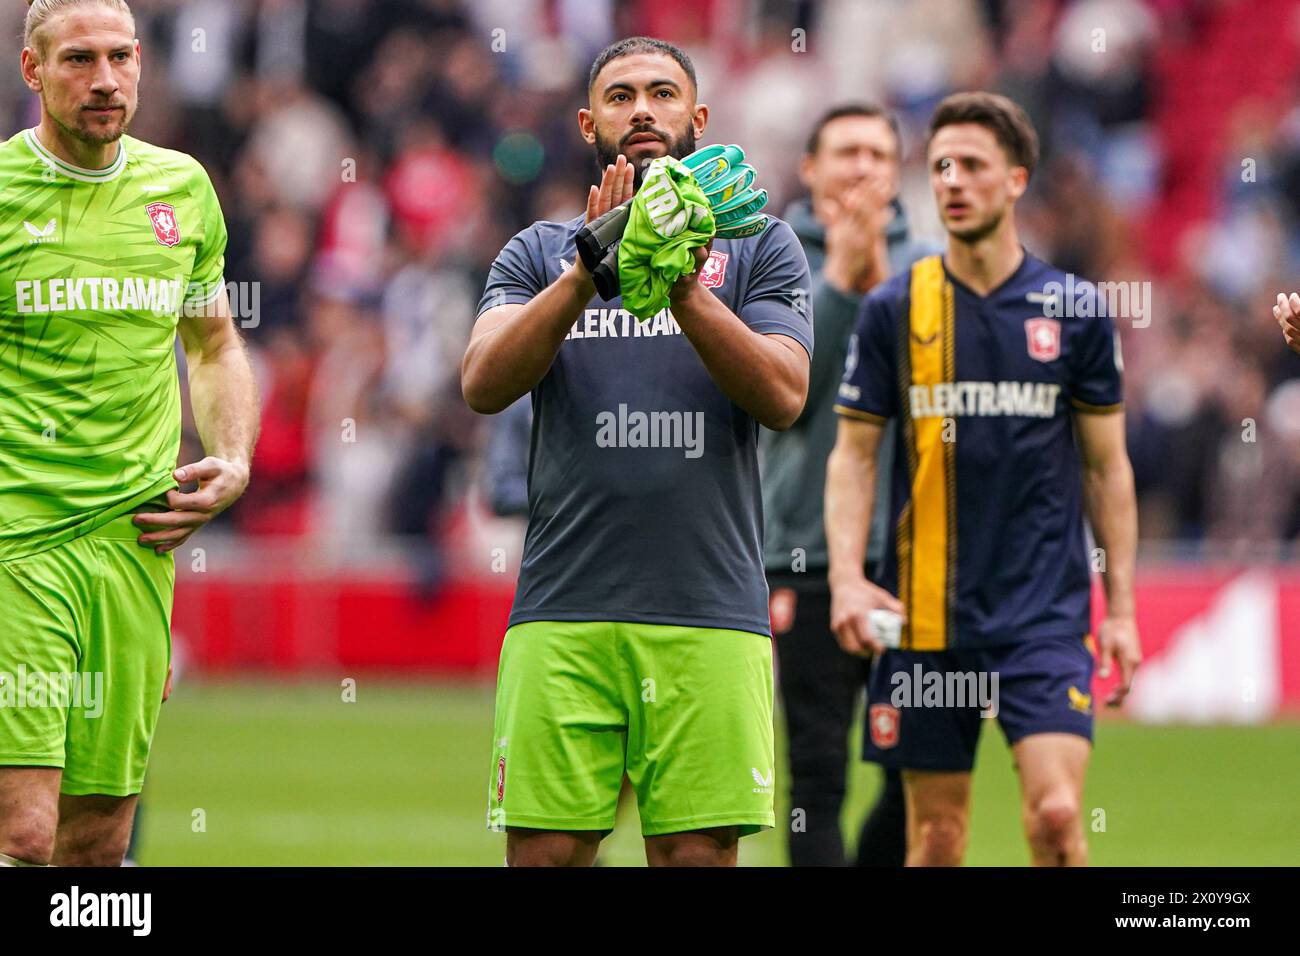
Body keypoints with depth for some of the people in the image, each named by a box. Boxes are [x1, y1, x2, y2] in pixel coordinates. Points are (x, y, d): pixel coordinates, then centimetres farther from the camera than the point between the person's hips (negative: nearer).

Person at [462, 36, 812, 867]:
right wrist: (587, 273, -16)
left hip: (710, 609, -1)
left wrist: (681, 285, -16)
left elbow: (783, 395, -3)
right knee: (546, 851, -5)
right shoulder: (541, 254, 14)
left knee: (698, 852, -4)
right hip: (563, 613, 1)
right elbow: (484, 385, -3)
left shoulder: (758, 248, 12)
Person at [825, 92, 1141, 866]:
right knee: (937, 835, 4)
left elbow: (1107, 466, 8)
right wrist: (847, 578, -8)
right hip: (926, 618, 1)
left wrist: (1121, 606, 4)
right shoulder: (894, 310, 3)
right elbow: (854, 455, 6)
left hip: (1047, 612, -1)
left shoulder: (1074, 310, 3)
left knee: (1056, 815, -16)